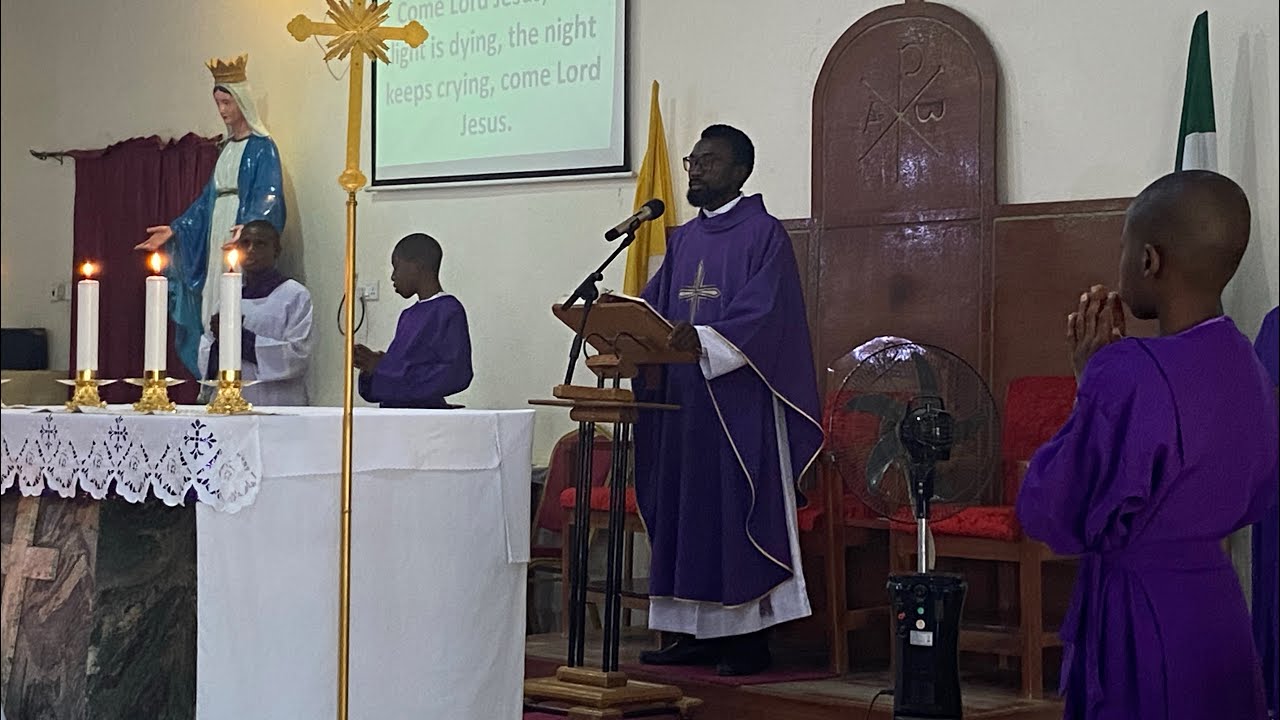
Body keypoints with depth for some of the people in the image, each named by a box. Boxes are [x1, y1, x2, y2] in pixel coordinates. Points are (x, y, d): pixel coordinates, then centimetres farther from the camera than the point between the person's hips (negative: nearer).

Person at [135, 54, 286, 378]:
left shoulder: (262, 147, -5)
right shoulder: (226, 148, 19)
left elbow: (268, 197, -17)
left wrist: (249, 227, -35)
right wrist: (175, 229, 18)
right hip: (217, 244, 8)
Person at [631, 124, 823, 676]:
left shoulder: (764, 235, -5)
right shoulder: (684, 239, 17)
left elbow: (762, 314, -17)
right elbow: (653, 306, 12)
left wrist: (704, 339, -32)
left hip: (740, 401, -7)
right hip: (683, 397, 7)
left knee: (739, 512, -6)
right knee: (687, 513, 8)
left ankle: (750, 636, -1)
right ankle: (699, 633, 15)